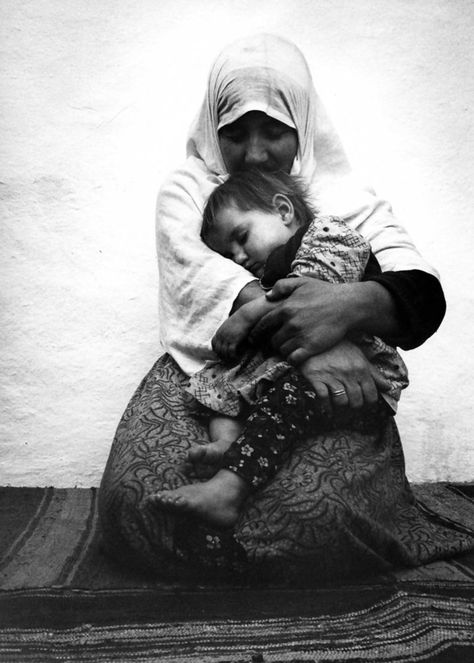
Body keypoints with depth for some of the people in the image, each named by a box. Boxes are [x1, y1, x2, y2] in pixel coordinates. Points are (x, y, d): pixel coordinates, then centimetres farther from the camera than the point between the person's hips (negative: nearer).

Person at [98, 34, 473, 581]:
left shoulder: (345, 198, 7)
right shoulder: (186, 189, 8)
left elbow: (424, 295, -7)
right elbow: (194, 268, -15)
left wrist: (356, 303, -34)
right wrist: (304, 340, -31)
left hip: (325, 391, 0)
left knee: (321, 508, -27)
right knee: (136, 495, -23)